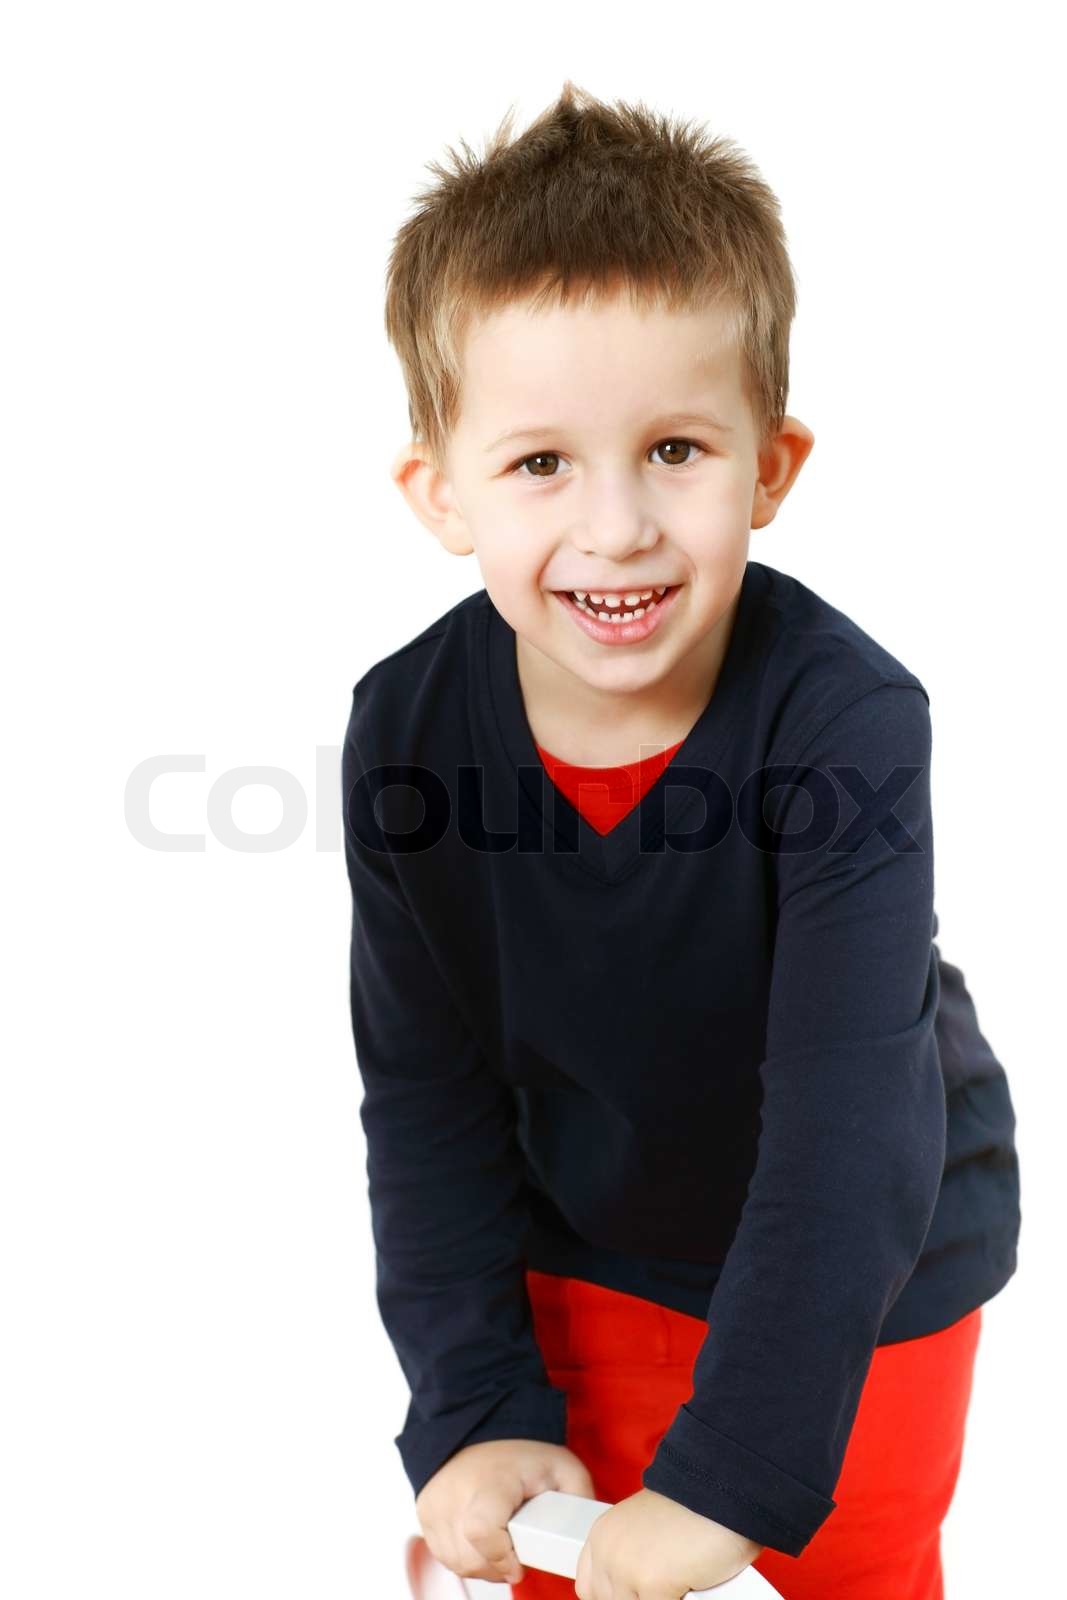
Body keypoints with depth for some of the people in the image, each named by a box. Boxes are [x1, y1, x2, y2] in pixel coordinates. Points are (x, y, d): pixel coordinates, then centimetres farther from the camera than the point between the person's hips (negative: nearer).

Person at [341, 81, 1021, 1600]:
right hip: (588, 1259, 3)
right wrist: (475, 1407, -14)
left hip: (870, 1275, -2)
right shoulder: (410, 730, -20)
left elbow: (851, 1122, -31)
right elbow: (427, 1094, -10)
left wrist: (732, 1472, -31)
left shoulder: (842, 717, -31)